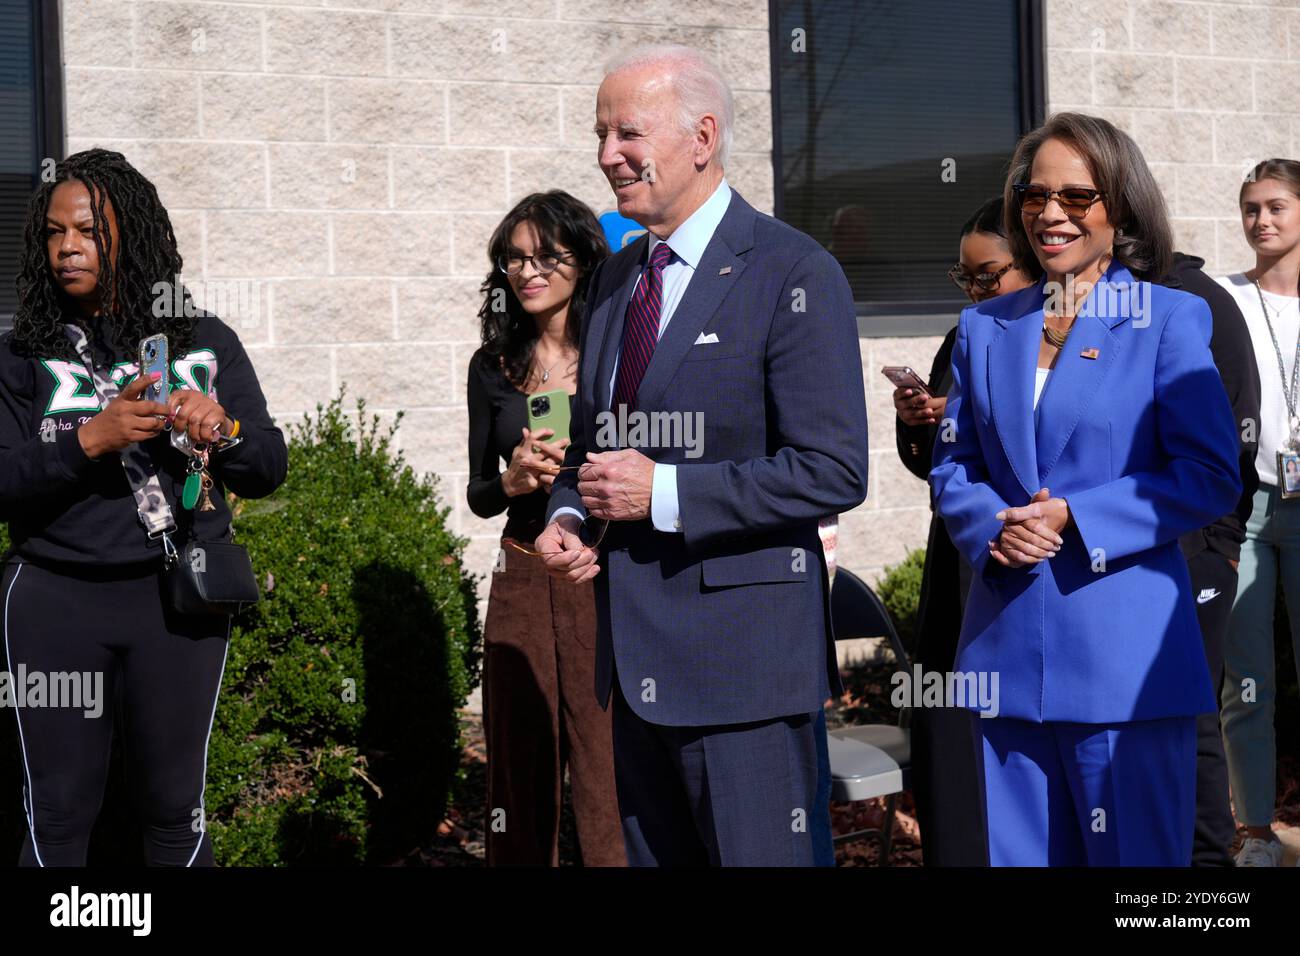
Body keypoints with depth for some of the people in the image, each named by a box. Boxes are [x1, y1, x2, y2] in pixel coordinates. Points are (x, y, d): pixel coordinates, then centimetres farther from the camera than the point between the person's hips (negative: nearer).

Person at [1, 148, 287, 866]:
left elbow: (268, 470, 6)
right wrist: (92, 439, -19)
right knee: (58, 812, 3)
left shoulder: (206, 342, 7)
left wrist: (222, 431, -14)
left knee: (174, 807, 5)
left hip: (178, 594, 1)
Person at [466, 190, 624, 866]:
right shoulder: (493, 366, 8)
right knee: (522, 757, 8)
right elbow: (478, 494, 12)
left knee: (610, 767, -4)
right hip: (523, 577, 3)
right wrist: (511, 481, -9)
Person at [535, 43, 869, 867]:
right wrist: (565, 517, 2)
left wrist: (664, 491, -19)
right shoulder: (616, 278, 14)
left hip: (740, 655, -7)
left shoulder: (793, 274, -10)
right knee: (653, 855, 14)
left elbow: (833, 473, -16)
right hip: (636, 654, 7)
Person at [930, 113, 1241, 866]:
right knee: (1020, 852, 10)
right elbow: (953, 466, 14)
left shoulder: (1171, 319, -1)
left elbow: (1211, 478, -6)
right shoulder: (985, 326, 12)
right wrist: (991, 526, -8)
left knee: (1136, 856, 2)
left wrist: (1077, 519, -15)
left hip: (1126, 654, -4)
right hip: (1007, 651, 4)